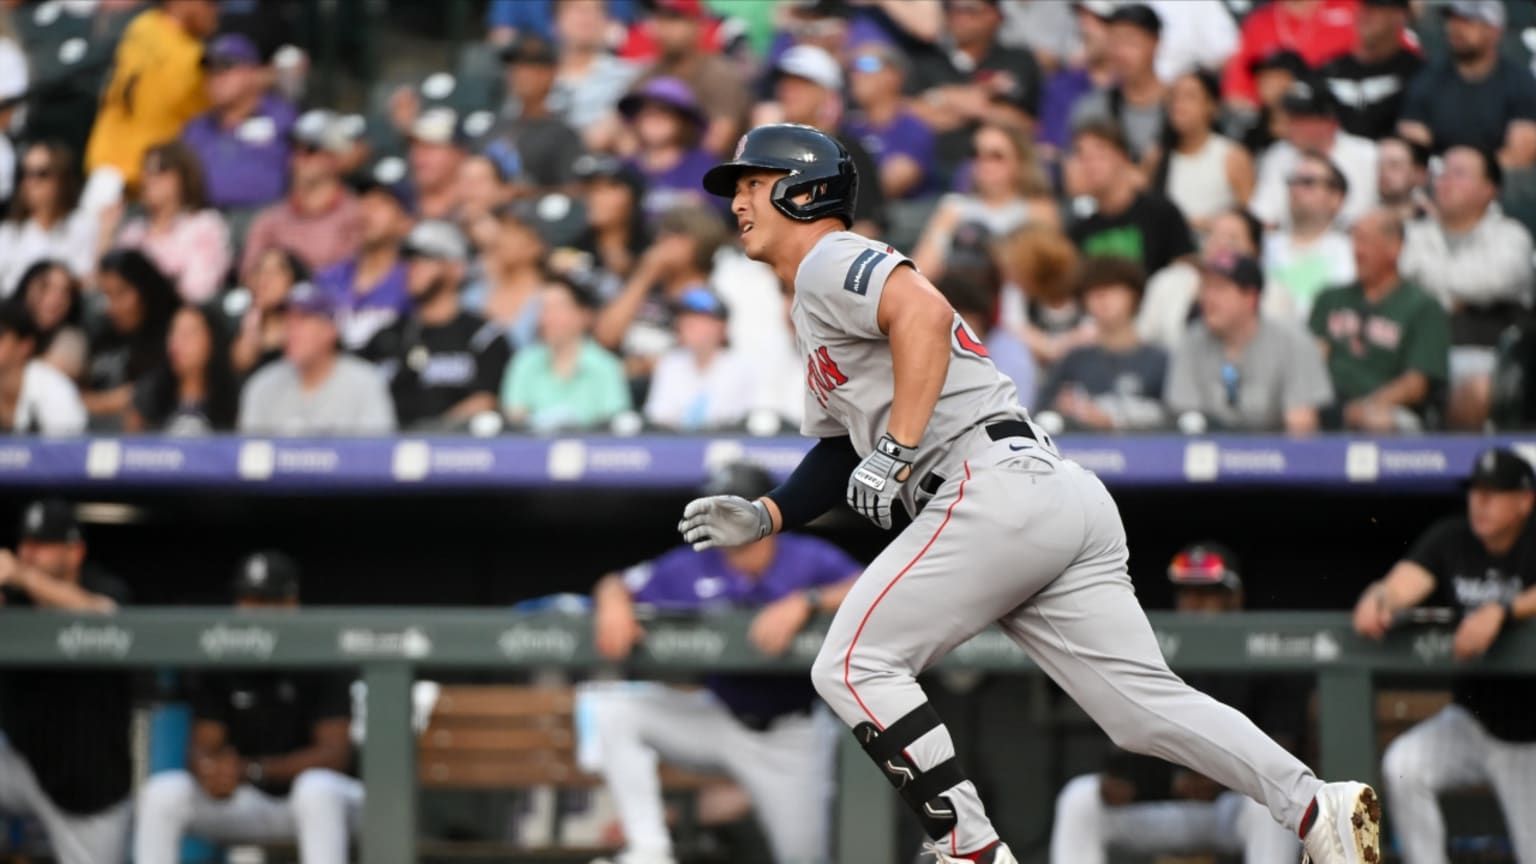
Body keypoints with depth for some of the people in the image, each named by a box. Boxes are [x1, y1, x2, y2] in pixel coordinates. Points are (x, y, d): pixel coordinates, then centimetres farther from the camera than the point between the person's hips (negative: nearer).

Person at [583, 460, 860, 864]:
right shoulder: (693, 568, -5)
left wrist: (805, 603, -42)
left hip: (791, 736, -2)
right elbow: (619, 584, 1)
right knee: (608, 706, -18)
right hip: (716, 719, 2)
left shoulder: (811, 560, -12)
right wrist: (614, 603, -24)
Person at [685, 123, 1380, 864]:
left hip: (999, 488, -10)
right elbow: (843, 446, 34)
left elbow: (925, 313, -19)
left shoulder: (832, 261, 1)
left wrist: (897, 452, -22)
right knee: (1143, 703, 1)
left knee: (853, 664, -5)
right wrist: (764, 516, 20)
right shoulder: (815, 318, 32)